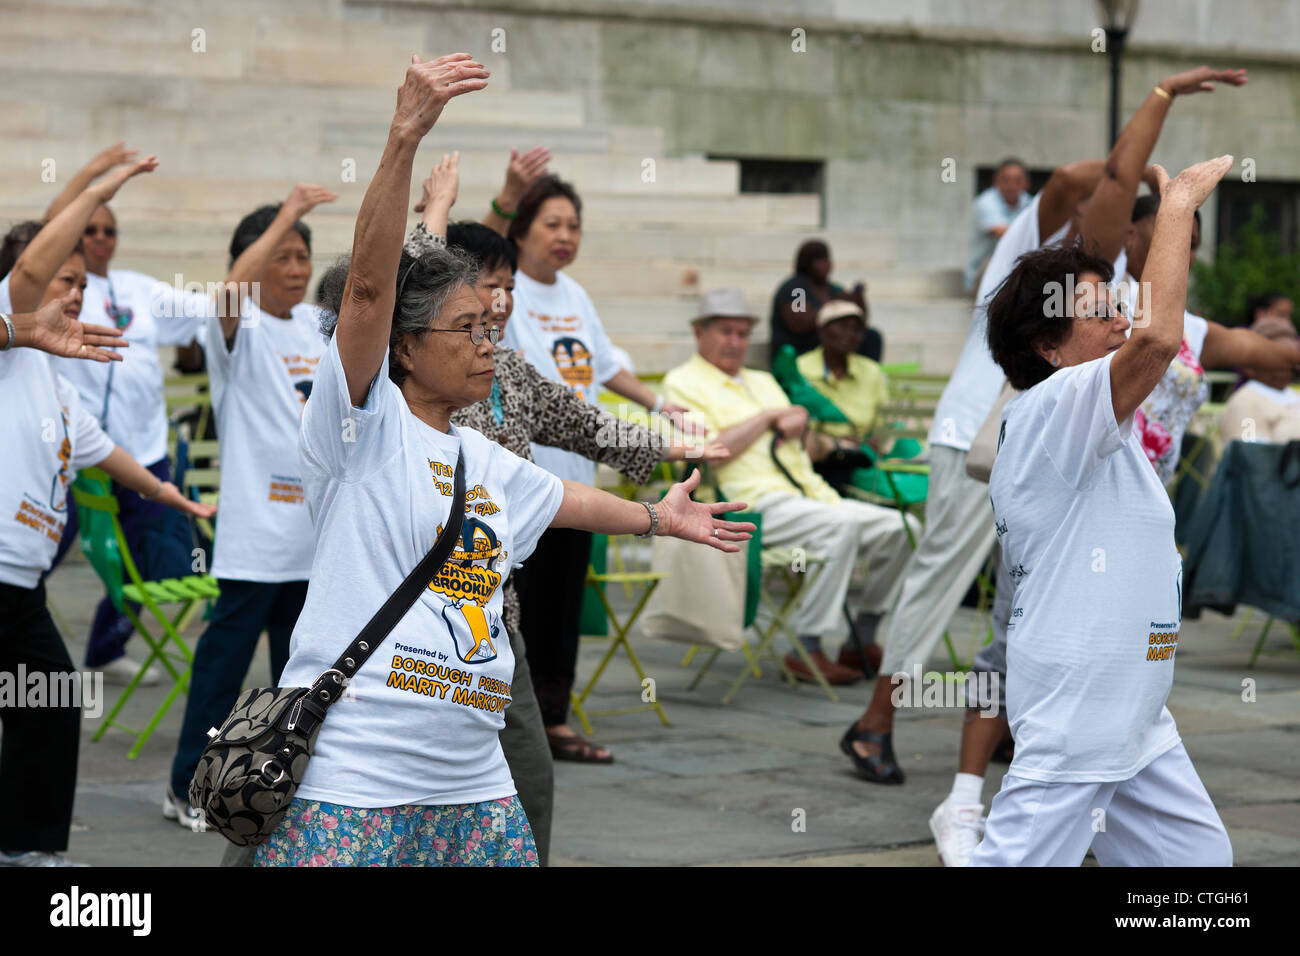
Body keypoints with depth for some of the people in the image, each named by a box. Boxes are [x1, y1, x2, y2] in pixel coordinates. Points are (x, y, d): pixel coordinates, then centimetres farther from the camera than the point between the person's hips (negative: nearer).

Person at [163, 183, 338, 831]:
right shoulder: (240, 331, -9)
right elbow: (231, 292, -29)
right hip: (255, 529, -7)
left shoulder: (319, 325, 12)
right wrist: (287, 214, -28)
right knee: (227, 654, -3)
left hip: (318, 528, 7)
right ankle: (187, 788, 4)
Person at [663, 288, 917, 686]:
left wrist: (796, 419, -3)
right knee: (842, 526, -33)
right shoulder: (683, 382, 4)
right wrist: (768, 418, -2)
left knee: (899, 528, -7)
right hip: (752, 504, -8)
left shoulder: (762, 381, 29)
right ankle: (807, 648, -29)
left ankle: (859, 643, 1)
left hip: (801, 495, 8)